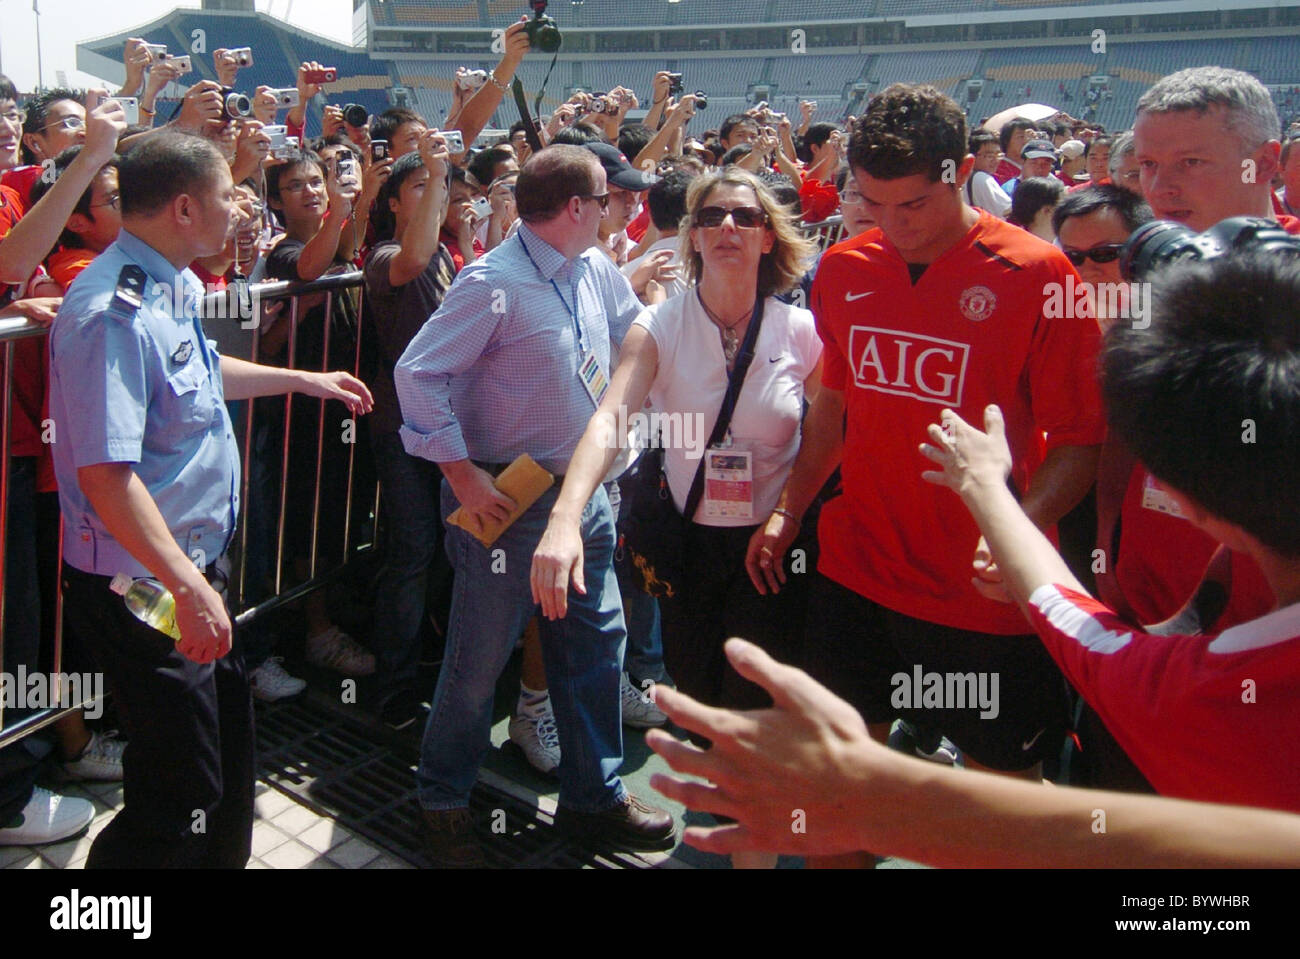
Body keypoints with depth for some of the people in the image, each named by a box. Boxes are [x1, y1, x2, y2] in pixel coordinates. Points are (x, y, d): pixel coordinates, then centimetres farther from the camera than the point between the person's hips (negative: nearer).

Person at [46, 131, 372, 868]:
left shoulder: (170, 290, 7)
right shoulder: (115, 311, -25)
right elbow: (105, 472, -31)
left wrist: (306, 380, 36)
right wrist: (188, 588, -32)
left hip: (193, 564, 10)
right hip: (146, 587, -10)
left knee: (231, 744, 24)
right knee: (184, 794, -1)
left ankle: (223, 857, 44)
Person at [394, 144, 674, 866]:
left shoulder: (597, 272, 5)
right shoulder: (495, 283, -17)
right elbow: (418, 373, -19)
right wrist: (462, 476, -20)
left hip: (583, 490, 7)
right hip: (506, 500, -7)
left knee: (596, 642, 13)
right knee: (481, 655, 6)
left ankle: (593, 794, 31)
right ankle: (443, 800, 27)